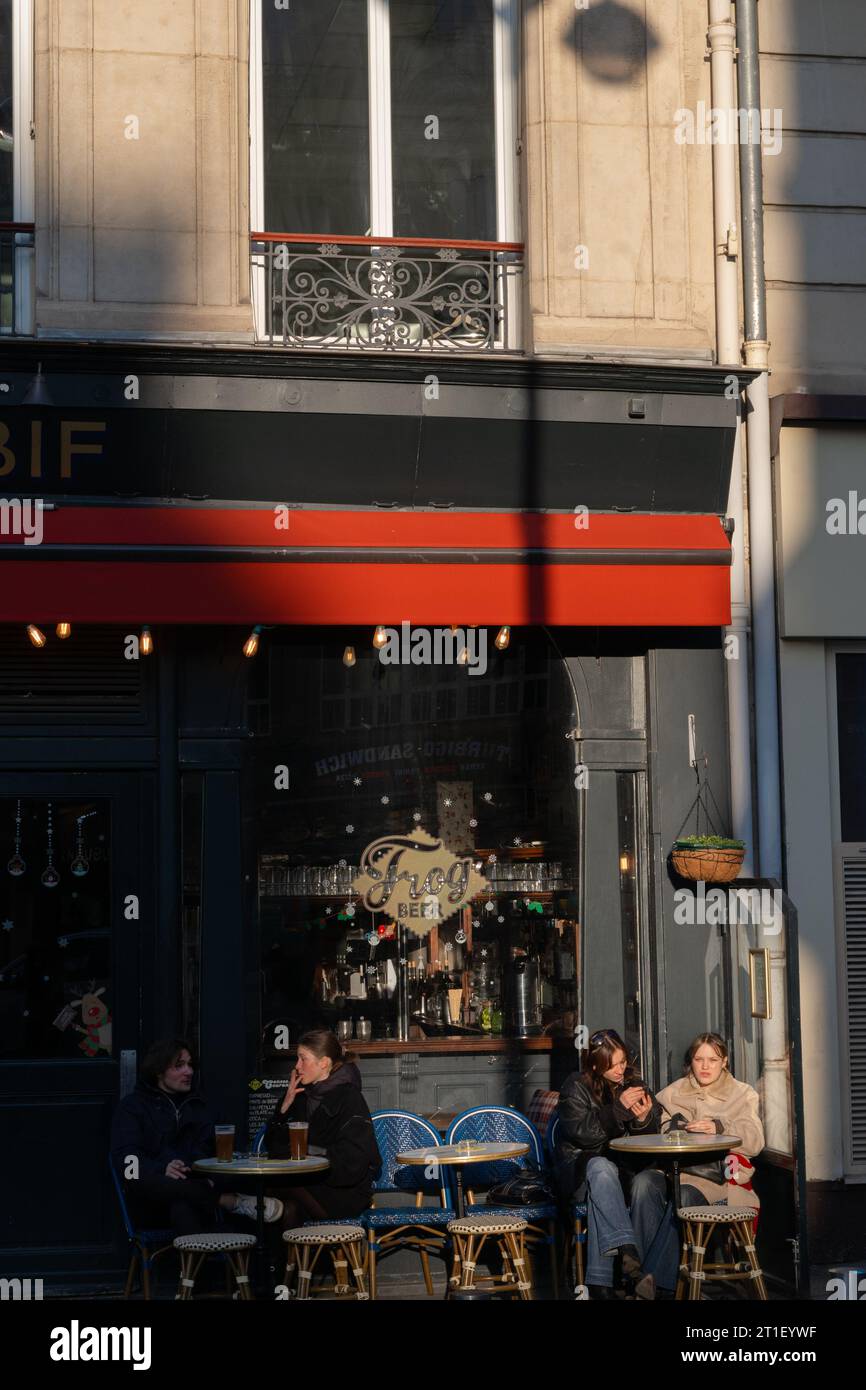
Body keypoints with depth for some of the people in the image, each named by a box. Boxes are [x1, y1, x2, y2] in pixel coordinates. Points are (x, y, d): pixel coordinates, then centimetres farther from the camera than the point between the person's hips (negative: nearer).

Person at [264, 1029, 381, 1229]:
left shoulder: (348, 1098, -10)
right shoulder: (303, 1096, 12)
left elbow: (352, 1161, -18)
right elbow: (273, 1145, 13)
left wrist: (307, 1150, -13)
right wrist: (285, 1106, 0)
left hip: (346, 1193, -5)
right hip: (310, 1184, 5)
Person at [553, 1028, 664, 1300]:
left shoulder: (633, 1081, 10)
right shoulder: (576, 1086, 0)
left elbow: (656, 1134, 12)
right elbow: (580, 1132, -13)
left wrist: (644, 1119, -12)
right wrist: (619, 1109, -19)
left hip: (628, 1167, 3)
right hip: (580, 1169, -3)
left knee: (644, 1183, -32)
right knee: (601, 1167, -38)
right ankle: (626, 1247, -49)